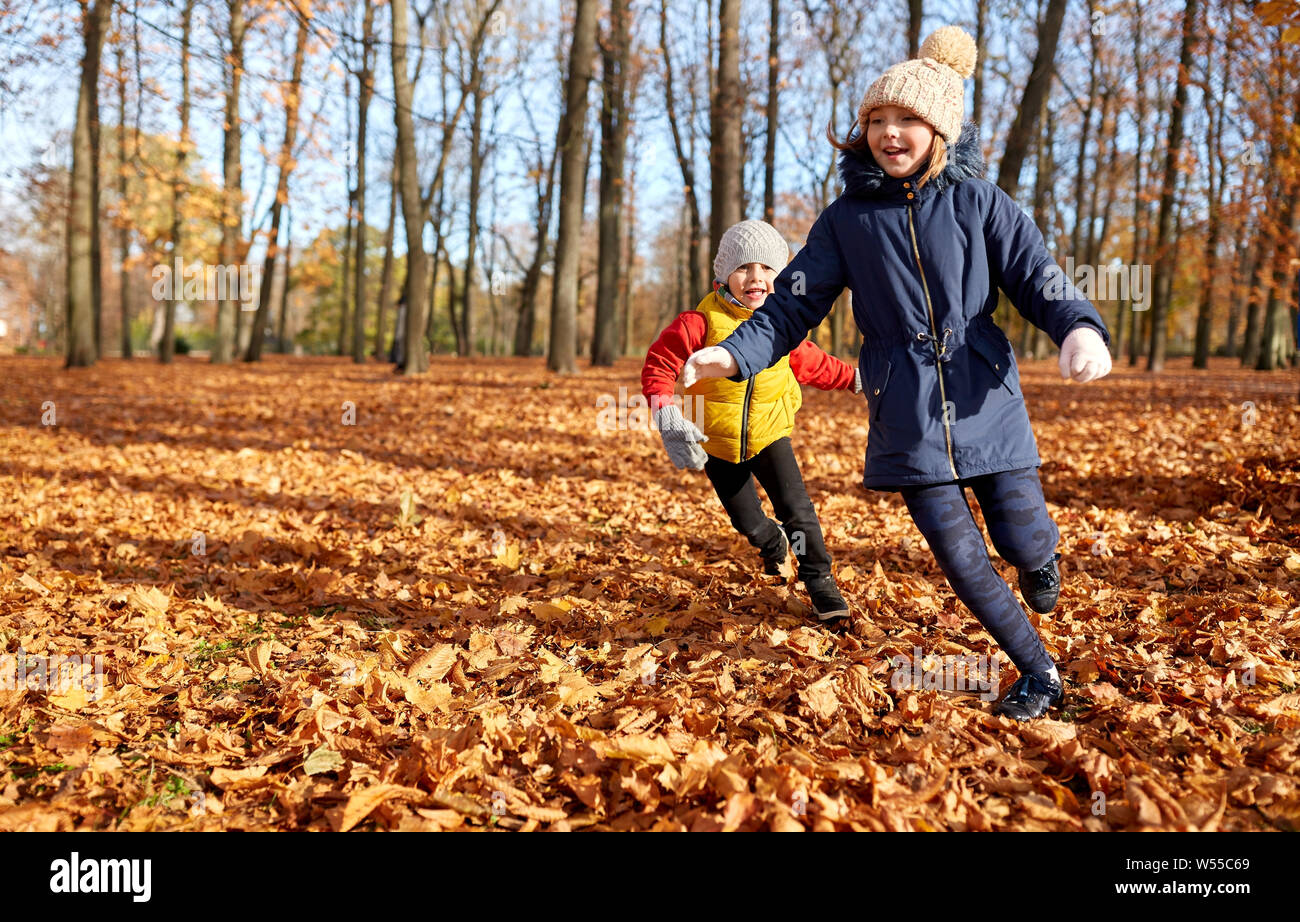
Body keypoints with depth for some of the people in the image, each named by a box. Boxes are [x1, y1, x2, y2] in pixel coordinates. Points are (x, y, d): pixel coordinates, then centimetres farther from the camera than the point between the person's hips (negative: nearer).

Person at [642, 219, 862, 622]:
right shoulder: (703, 322, -18)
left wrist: (853, 378, 13)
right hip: (718, 442, -1)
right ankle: (772, 542, 48)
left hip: (770, 433, 1)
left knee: (796, 508, -13)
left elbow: (809, 363, 14)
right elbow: (659, 364, -16)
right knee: (748, 522, 11)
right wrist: (667, 418, -28)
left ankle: (819, 579, 6)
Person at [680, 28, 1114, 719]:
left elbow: (1037, 278, -1)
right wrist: (735, 354, -13)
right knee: (960, 558, 0)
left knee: (1021, 541, 0)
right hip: (906, 415, 1)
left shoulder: (977, 201, 0)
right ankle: (1040, 675, 23)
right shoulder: (847, 219, 3)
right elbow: (794, 304, 3)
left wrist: (1081, 328, -23)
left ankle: (1040, 553, 42)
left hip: (984, 398, 0)